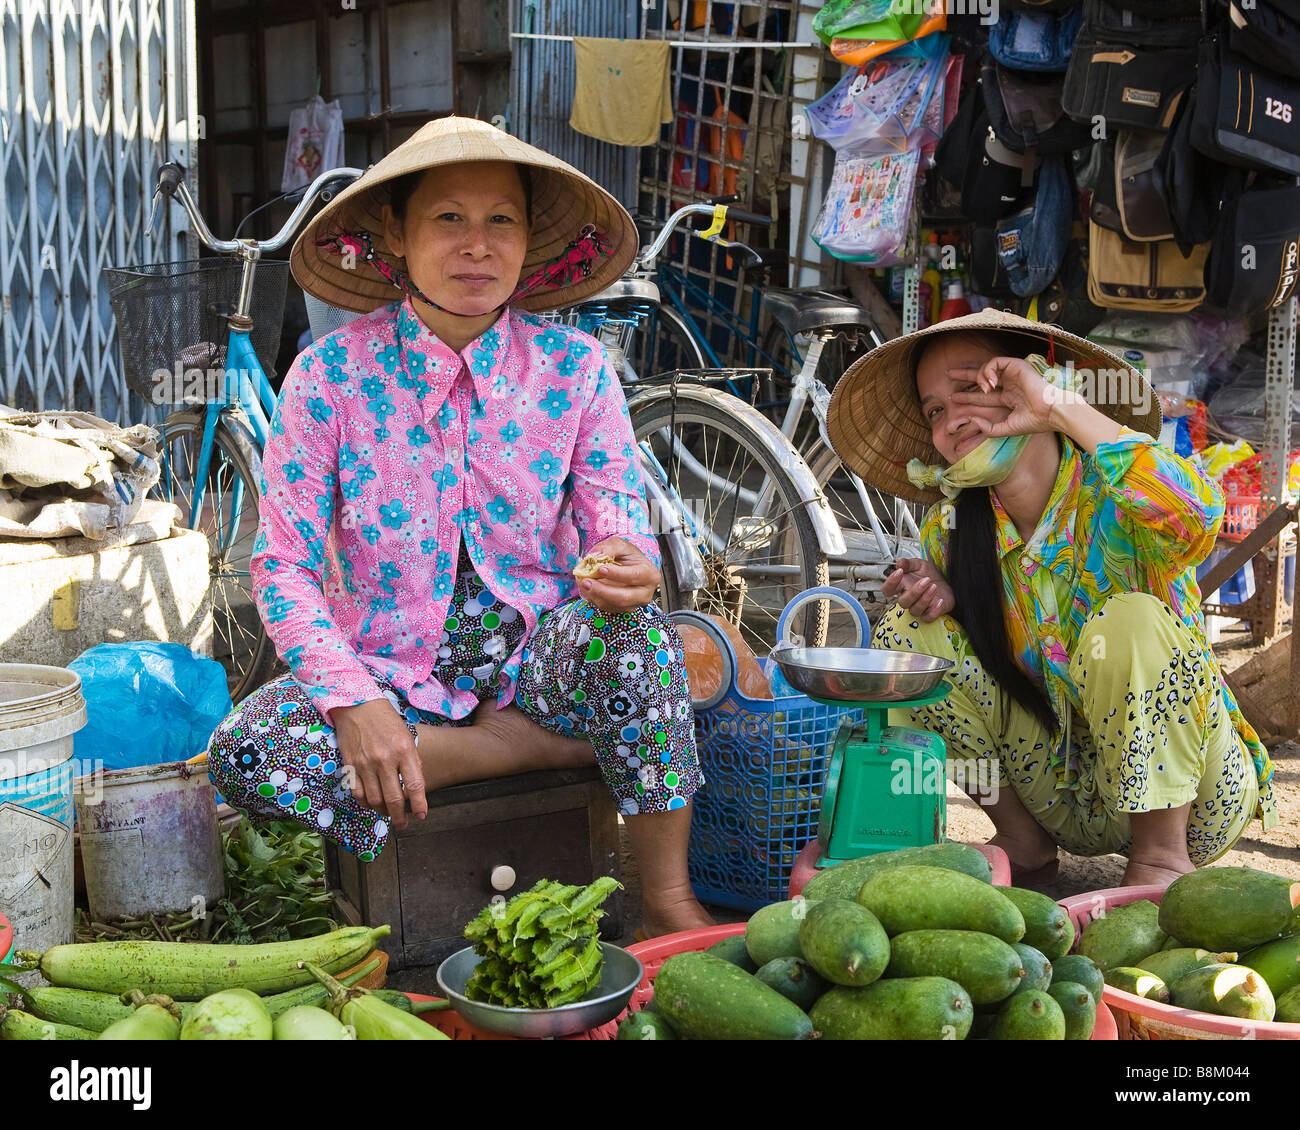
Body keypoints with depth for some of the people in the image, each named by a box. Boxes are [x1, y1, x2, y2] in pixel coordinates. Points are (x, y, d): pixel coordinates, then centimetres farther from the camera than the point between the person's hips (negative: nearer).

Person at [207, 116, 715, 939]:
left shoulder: (575, 368, -5)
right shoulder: (332, 376, -9)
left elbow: (623, 525, -5)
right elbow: (285, 565, -8)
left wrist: (628, 568, -32)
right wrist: (354, 700, -24)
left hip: (538, 654, 0)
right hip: (394, 669, 1)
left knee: (631, 623, -33)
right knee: (247, 755, -28)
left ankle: (668, 902, -18)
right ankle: (564, 747, -18)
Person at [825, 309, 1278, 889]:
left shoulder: (1111, 498, -18)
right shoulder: (948, 531, -2)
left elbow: (1196, 514, -43)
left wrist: (1060, 405, -35)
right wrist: (944, 598, -10)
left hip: (1189, 792, -5)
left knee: (1127, 622, -32)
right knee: (905, 632, -9)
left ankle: (1162, 854, -15)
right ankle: (1023, 843, 4)